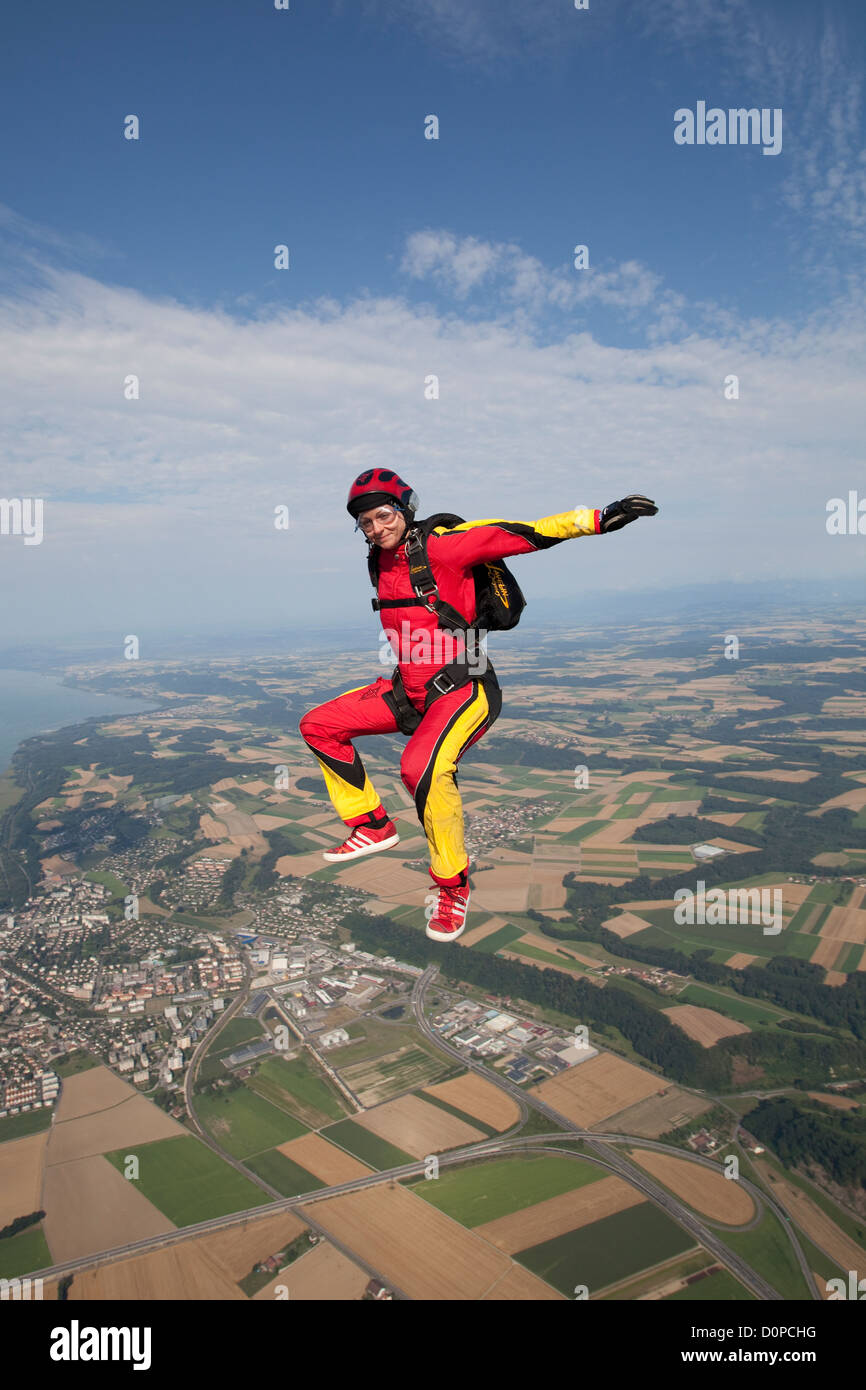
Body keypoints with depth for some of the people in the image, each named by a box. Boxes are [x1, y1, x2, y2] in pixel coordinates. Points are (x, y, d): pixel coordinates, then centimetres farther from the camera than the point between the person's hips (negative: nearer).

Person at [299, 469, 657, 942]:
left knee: (422, 767, -34)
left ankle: (453, 885, -13)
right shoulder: (379, 564, 8)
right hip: (408, 689, 8)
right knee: (318, 726, 4)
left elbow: (522, 534, -18)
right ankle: (373, 827, 14)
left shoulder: (439, 548, -14)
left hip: (463, 688, -8)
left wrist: (600, 518, -23)